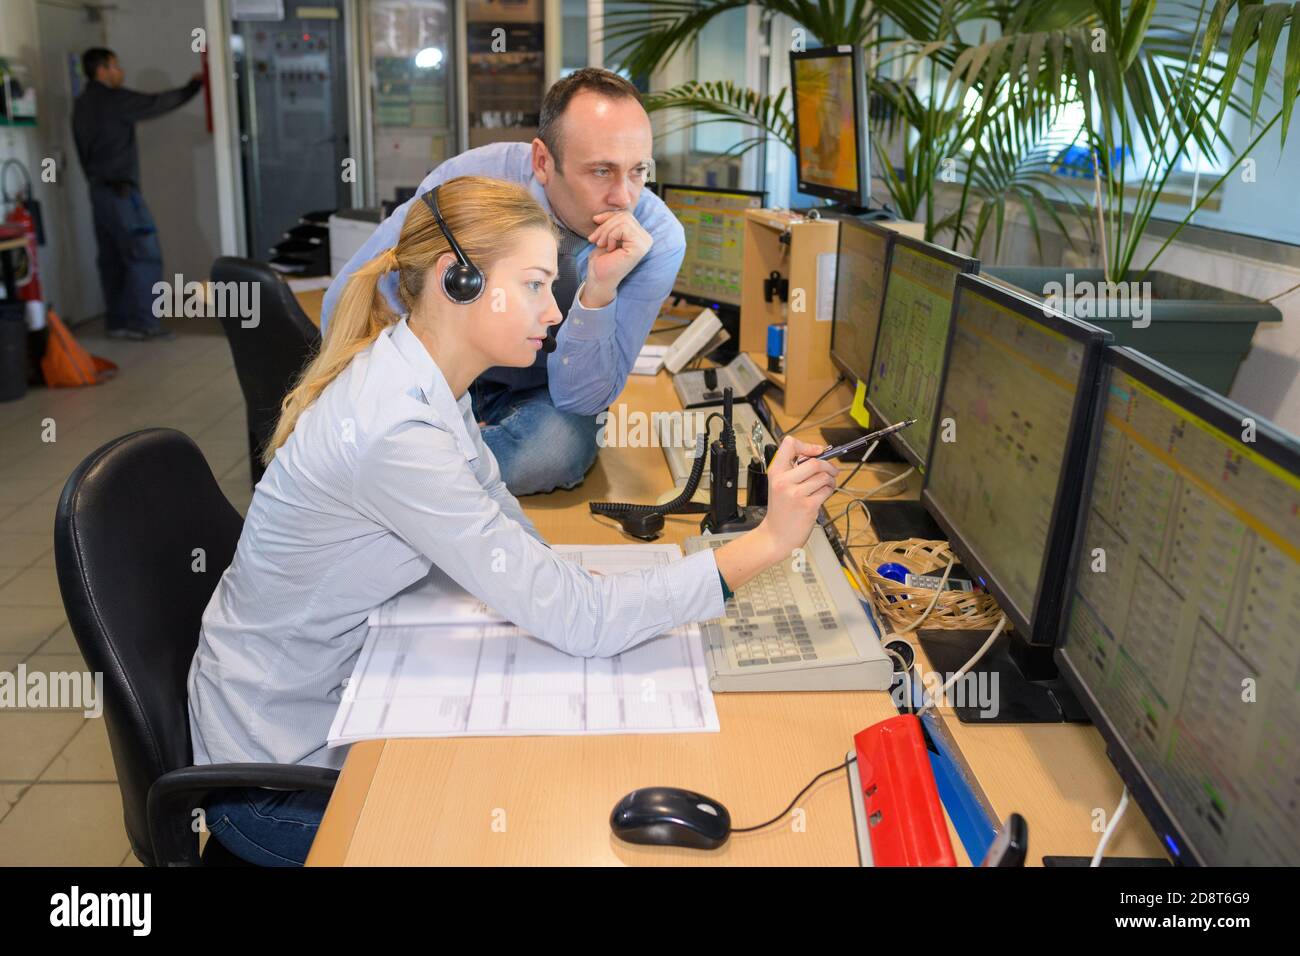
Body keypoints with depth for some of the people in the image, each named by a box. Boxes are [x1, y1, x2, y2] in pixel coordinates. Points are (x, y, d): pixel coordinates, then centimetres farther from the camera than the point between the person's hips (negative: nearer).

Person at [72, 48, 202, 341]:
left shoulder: (81, 105, 15)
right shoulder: (113, 99, -11)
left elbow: (85, 151, 18)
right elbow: (157, 103, -7)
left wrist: (96, 178, 22)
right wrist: (193, 86, 5)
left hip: (99, 190, 9)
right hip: (120, 190, -9)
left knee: (112, 259, 9)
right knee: (144, 255, -7)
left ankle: (117, 322, 11)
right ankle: (143, 323, -10)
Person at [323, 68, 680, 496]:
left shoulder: (660, 239, -22)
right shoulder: (470, 179, -24)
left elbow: (582, 398, -24)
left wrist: (600, 290, -39)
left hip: (540, 392, 0)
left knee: (563, 445, -33)